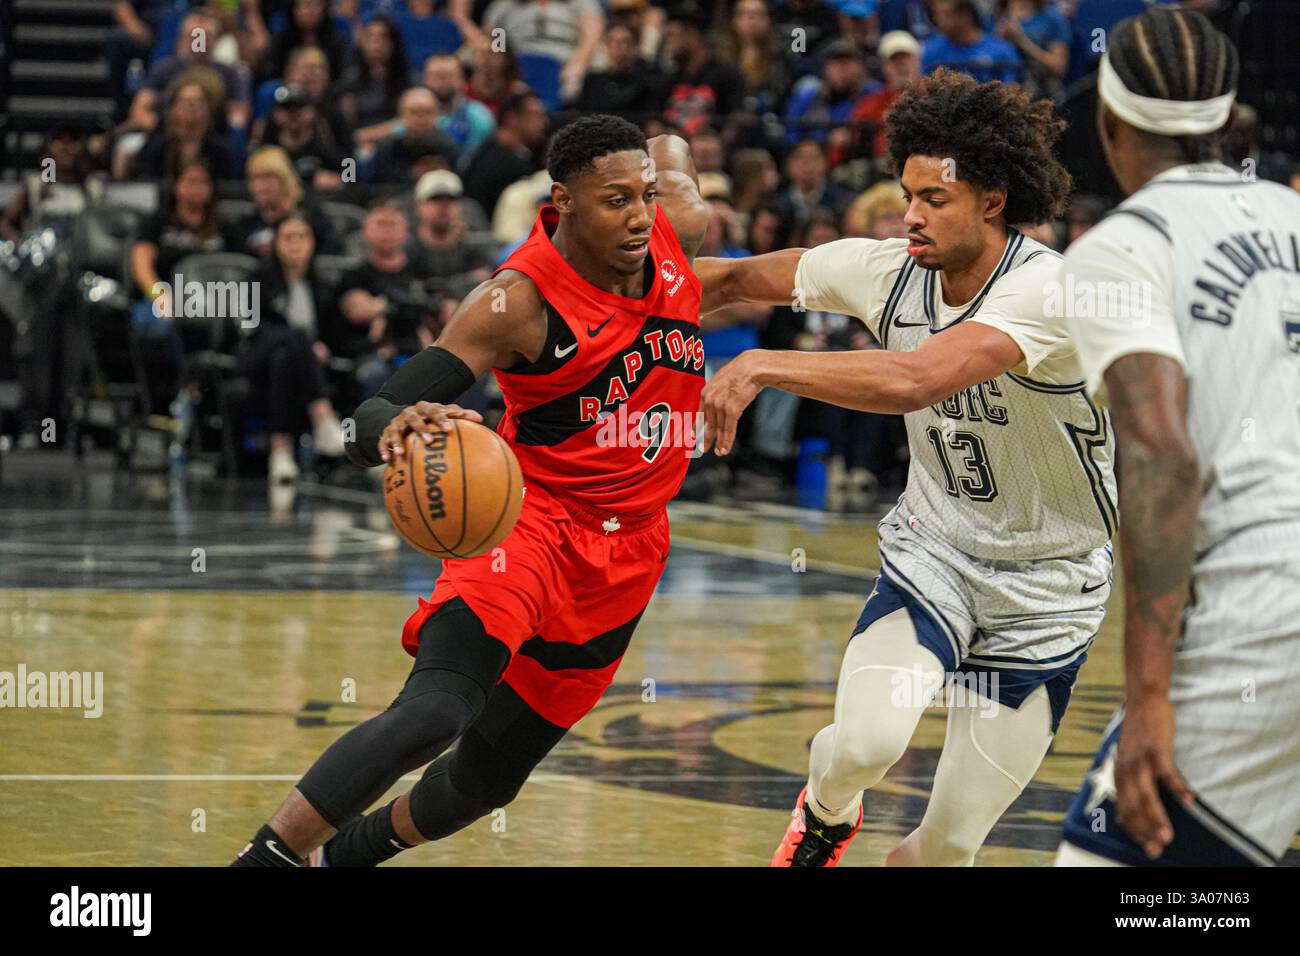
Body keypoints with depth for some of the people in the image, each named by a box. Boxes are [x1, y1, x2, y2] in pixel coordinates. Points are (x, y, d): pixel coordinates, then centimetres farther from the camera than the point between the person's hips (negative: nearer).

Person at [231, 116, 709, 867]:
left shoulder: (676, 227, -4)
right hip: (534, 517, -6)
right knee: (435, 712, -32)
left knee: (492, 775, 13)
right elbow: (370, 420, -29)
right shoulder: (521, 299, -22)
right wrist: (395, 428, -49)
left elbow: (669, 145, 22)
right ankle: (262, 860, -22)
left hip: (627, 549, 6)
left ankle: (347, 854, 39)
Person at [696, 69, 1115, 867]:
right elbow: (745, 278, 8)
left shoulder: (1049, 291, -27)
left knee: (948, 846, -1)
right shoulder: (889, 271, -8)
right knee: (867, 740, -25)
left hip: (1045, 590, -3)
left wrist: (764, 367, -40)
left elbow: (917, 380, -42)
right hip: (933, 552, 3)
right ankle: (827, 813, 11)